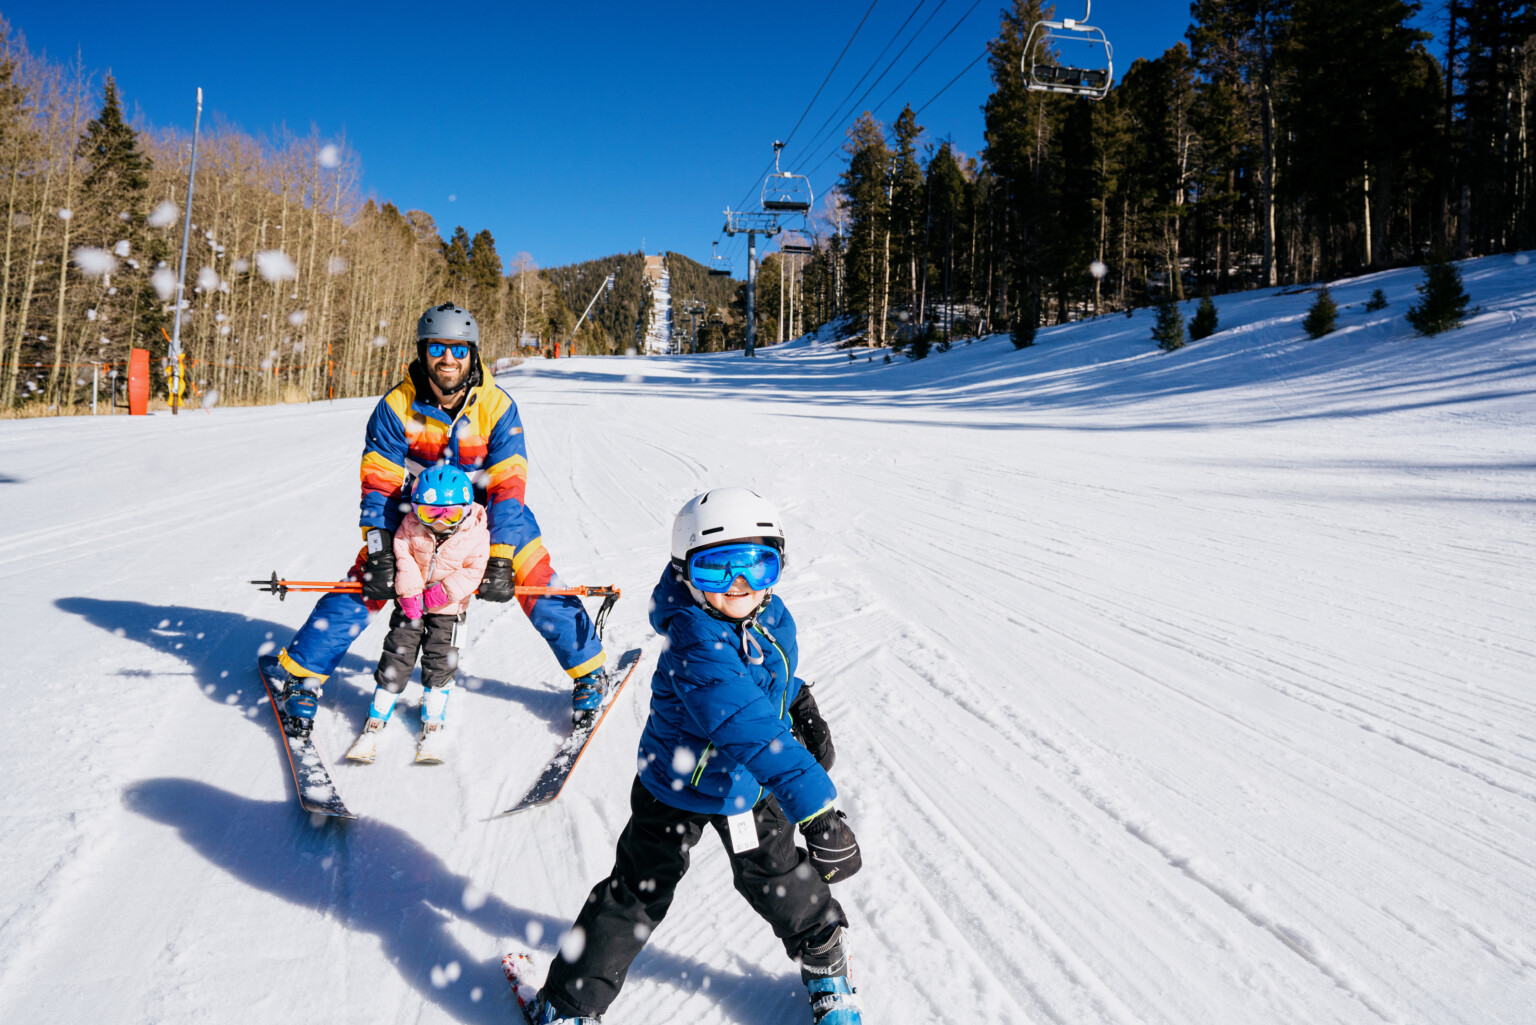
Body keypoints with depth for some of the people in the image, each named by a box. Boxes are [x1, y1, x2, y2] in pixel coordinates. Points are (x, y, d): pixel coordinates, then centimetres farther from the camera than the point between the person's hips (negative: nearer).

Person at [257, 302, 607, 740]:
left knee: (540, 587, -12)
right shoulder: (396, 406, -17)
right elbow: (379, 482, -14)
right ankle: (298, 671, 5)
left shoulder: (497, 407, -20)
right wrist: (379, 552, -23)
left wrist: (501, 559, -29)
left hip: (488, 511, -1)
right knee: (364, 586, -13)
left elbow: (508, 486, -22)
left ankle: (588, 670, 8)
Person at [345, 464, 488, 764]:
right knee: (397, 657, 1)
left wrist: (445, 590, -21)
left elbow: (474, 569, -13)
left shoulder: (475, 532, -15)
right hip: (411, 603, 1)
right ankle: (375, 723, 12)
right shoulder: (411, 526, -11)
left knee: (440, 661, -3)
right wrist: (409, 592, -18)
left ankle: (433, 728, 12)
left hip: (448, 607, -1)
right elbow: (403, 558, -8)